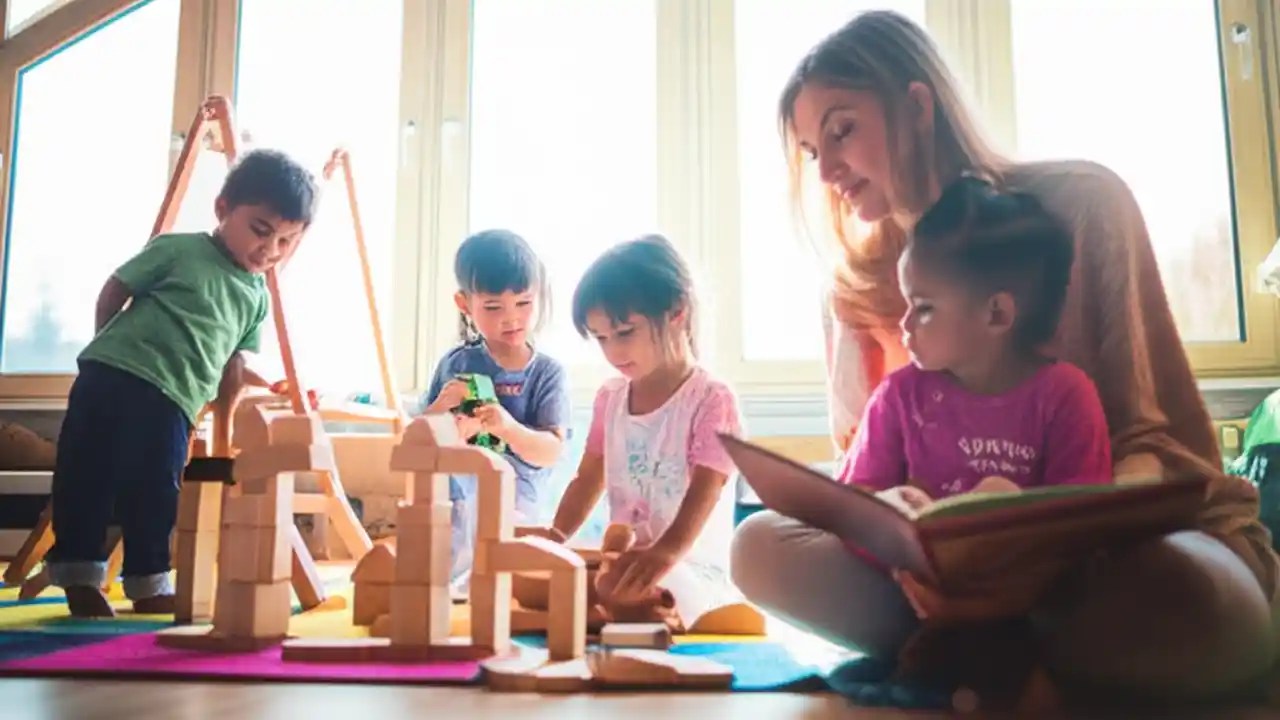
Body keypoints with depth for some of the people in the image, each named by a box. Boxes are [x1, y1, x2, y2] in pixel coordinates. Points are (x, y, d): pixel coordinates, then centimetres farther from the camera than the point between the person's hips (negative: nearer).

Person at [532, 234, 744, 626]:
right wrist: (555, 537, -7)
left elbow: (705, 491, -24)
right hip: (624, 562, 6)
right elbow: (588, 479, 13)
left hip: (693, 571, -6)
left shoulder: (711, 400, -11)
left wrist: (667, 552, -44)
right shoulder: (609, 398, 11)